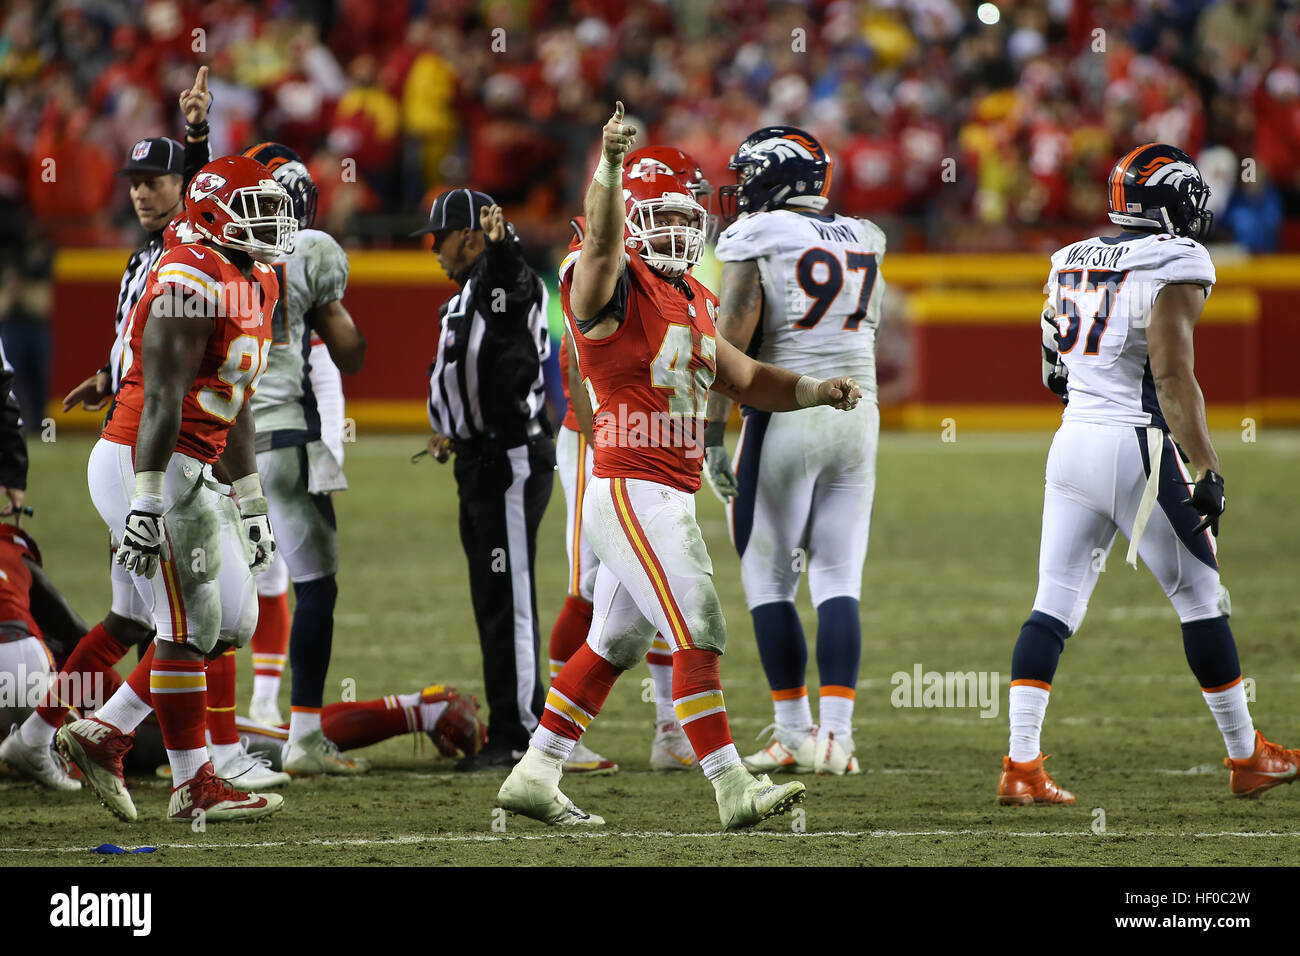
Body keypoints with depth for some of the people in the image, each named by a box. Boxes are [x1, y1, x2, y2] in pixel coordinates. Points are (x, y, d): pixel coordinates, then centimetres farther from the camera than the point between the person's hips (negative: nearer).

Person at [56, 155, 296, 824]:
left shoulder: (255, 288, 14)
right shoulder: (192, 284, -17)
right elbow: (162, 400, -23)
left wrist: (249, 504, 24)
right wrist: (147, 501, -28)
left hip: (189, 468, 10)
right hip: (143, 464, -10)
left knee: (232, 623, 10)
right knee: (190, 626, -5)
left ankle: (102, 736, 15)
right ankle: (193, 785, 3)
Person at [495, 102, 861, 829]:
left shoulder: (692, 303, 18)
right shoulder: (612, 286, -9)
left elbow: (743, 379, 24)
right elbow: (603, 239, -31)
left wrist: (815, 390, 8)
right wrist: (610, 163, -49)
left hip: (672, 494, 10)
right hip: (632, 490, -10)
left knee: (616, 644, 16)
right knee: (700, 631, -13)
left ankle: (535, 776, 24)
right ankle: (733, 789, -14)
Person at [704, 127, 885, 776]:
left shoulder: (755, 239, -6)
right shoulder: (865, 241, 11)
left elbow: (731, 344, -11)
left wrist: (712, 436, -10)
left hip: (787, 413, -5)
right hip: (858, 412, 5)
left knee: (768, 580, 5)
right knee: (838, 582, 5)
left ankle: (793, 733, 4)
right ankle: (835, 736, -3)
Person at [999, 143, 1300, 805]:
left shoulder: (1071, 263, 13)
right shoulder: (1174, 265, -9)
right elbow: (1173, 378, -17)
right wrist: (1206, 469, -16)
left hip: (1072, 441, 7)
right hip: (1138, 447, -7)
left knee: (1054, 606, 5)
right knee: (1201, 600, 6)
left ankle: (1021, 764, -4)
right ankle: (1247, 757, 15)